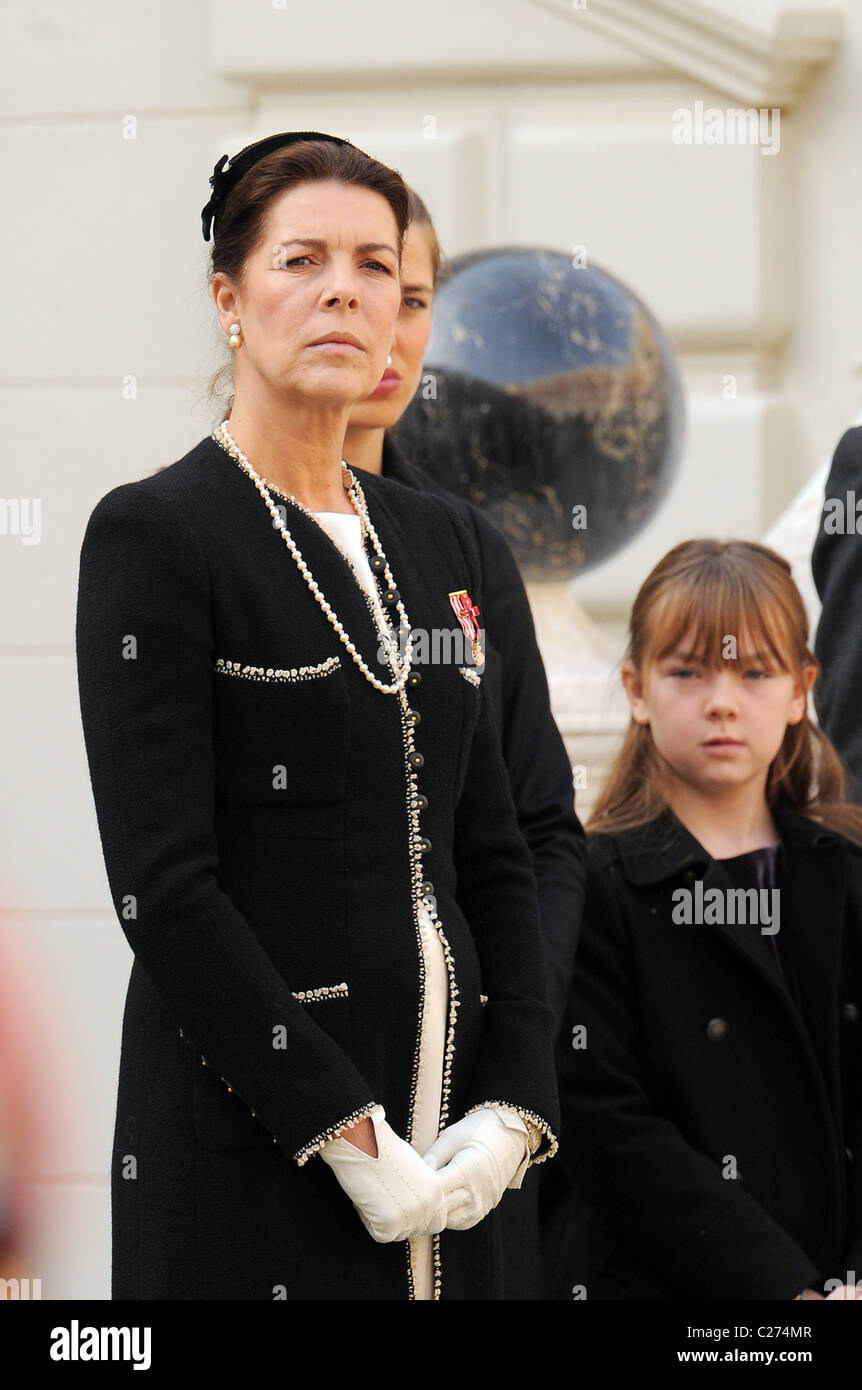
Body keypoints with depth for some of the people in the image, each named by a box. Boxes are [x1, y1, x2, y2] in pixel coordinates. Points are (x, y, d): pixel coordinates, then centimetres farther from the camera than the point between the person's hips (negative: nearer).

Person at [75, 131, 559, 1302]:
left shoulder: (436, 538, 13)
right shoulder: (156, 534, -7)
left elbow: (494, 854, 12)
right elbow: (162, 885, -14)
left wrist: (513, 1108, -1)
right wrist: (348, 1134, -16)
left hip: (446, 1130, 6)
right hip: (250, 1137, -6)